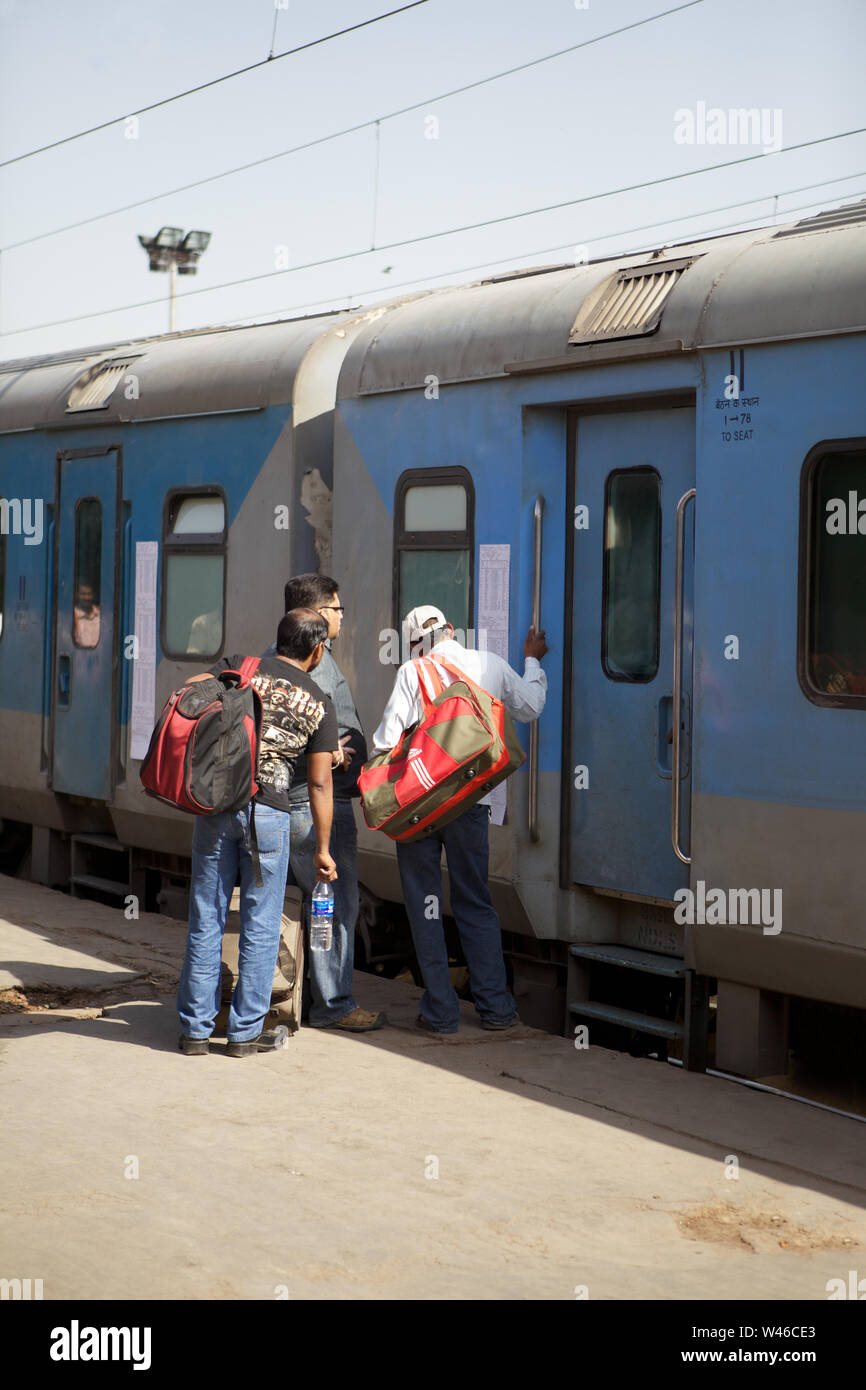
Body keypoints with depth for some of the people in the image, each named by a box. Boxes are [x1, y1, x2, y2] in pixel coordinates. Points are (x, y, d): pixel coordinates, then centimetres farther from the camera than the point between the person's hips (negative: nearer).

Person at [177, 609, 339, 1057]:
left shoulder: (239, 667, 7)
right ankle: (245, 1032, 12)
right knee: (260, 927, 8)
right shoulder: (320, 705, 6)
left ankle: (196, 1029, 14)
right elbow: (319, 784, 6)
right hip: (269, 814, -1)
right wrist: (322, 848, 11)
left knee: (205, 922, 8)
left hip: (215, 804, 2)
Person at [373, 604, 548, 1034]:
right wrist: (532, 661, 34)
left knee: (425, 904, 6)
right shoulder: (490, 665, 4)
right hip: (470, 801, 2)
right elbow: (530, 708, 19)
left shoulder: (412, 672, -3)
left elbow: (387, 740, -7)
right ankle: (494, 1005, 10)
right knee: (475, 903, 13)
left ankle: (441, 1010, 4)